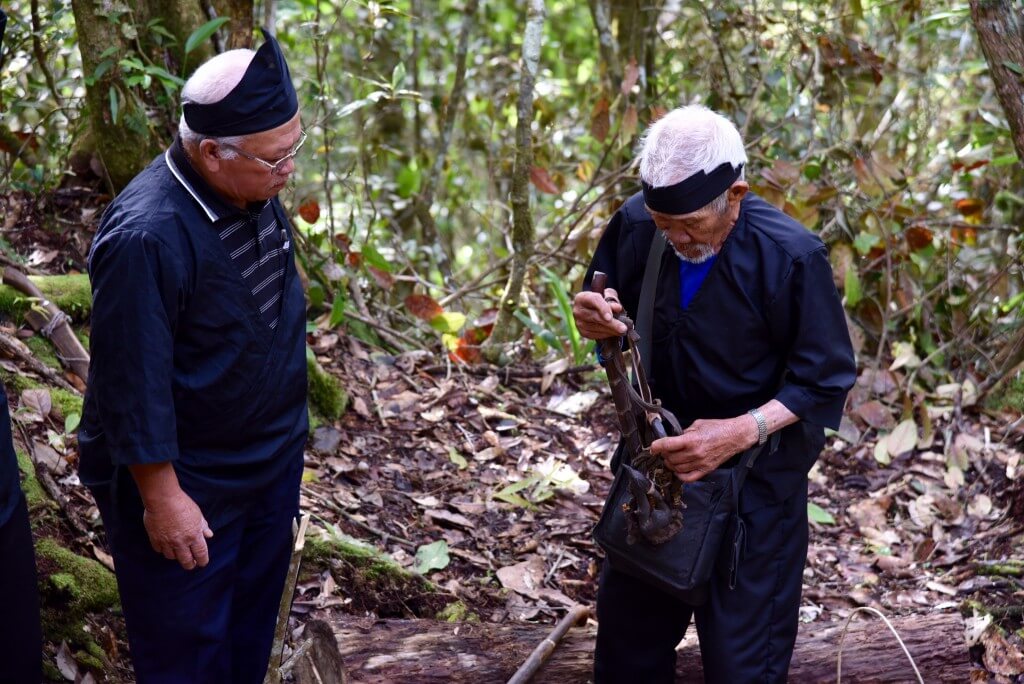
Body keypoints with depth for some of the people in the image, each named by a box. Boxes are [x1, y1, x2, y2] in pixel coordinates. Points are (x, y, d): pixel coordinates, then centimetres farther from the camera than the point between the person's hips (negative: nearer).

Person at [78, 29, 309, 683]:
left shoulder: (256, 192, -5)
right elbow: (132, 384, -26)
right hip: (191, 481, -8)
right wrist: (161, 498, -19)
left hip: (273, 456, 8)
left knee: (255, 618, 23)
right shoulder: (147, 236, -32)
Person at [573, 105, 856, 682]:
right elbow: (609, 311, 6)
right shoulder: (635, 227, -11)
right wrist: (596, 320, -20)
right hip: (656, 456, 5)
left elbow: (825, 381, -16)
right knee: (628, 636, 20)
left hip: (755, 478, -4)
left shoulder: (792, 257, -23)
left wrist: (741, 433, -30)